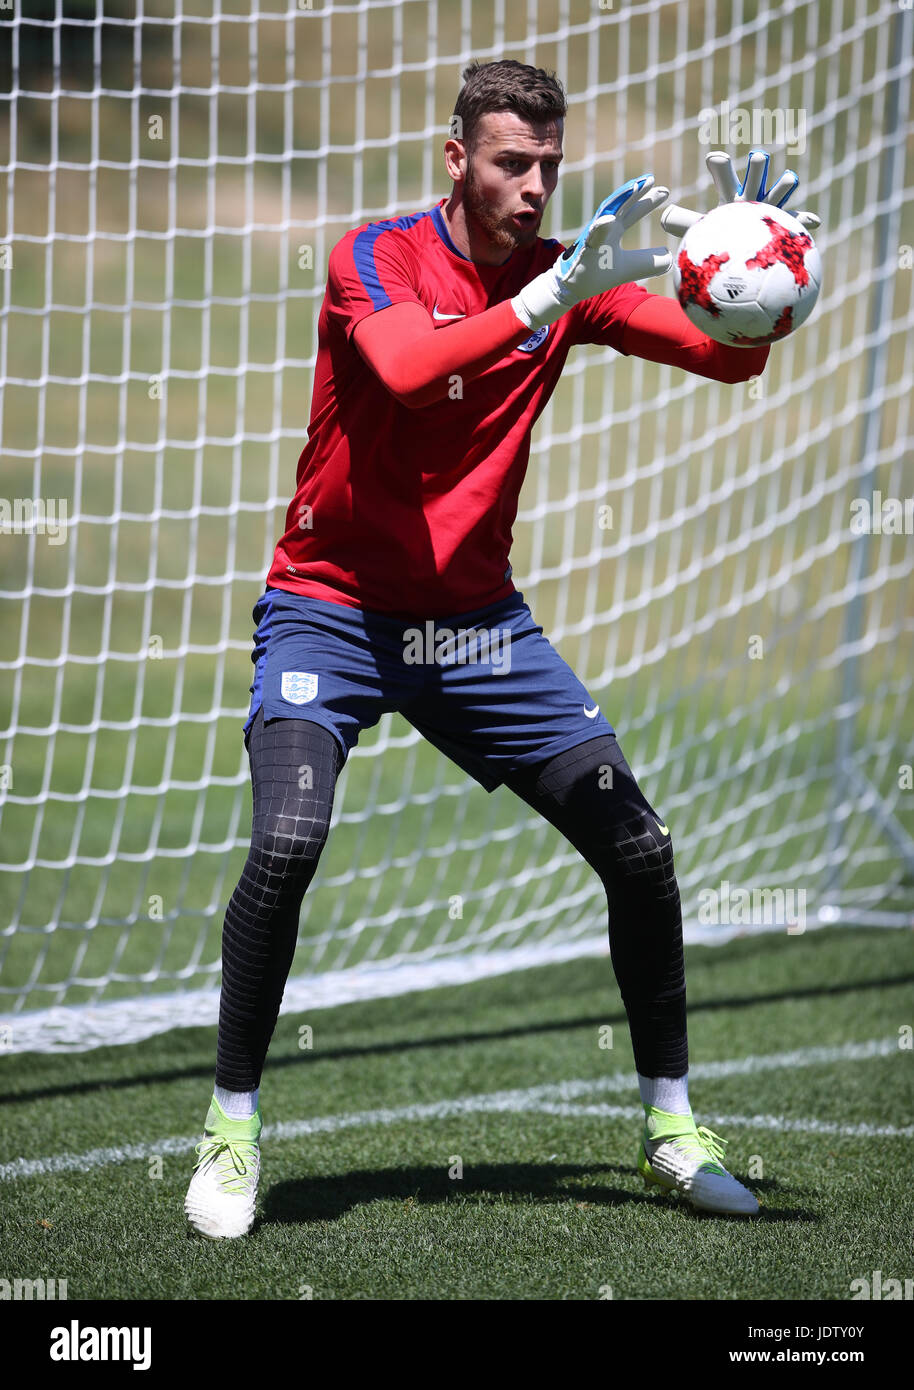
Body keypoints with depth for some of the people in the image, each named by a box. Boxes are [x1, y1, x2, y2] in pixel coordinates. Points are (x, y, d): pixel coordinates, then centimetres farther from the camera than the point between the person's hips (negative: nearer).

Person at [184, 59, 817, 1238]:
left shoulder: (566, 275, 1)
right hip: (332, 607, -4)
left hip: (475, 621, 4)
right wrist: (551, 296, -42)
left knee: (638, 848, -2)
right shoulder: (376, 257, -12)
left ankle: (671, 1128, 15)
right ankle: (231, 1130, -9)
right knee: (287, 840, -26)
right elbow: (408, 371, -33)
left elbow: (728, 356, -4)